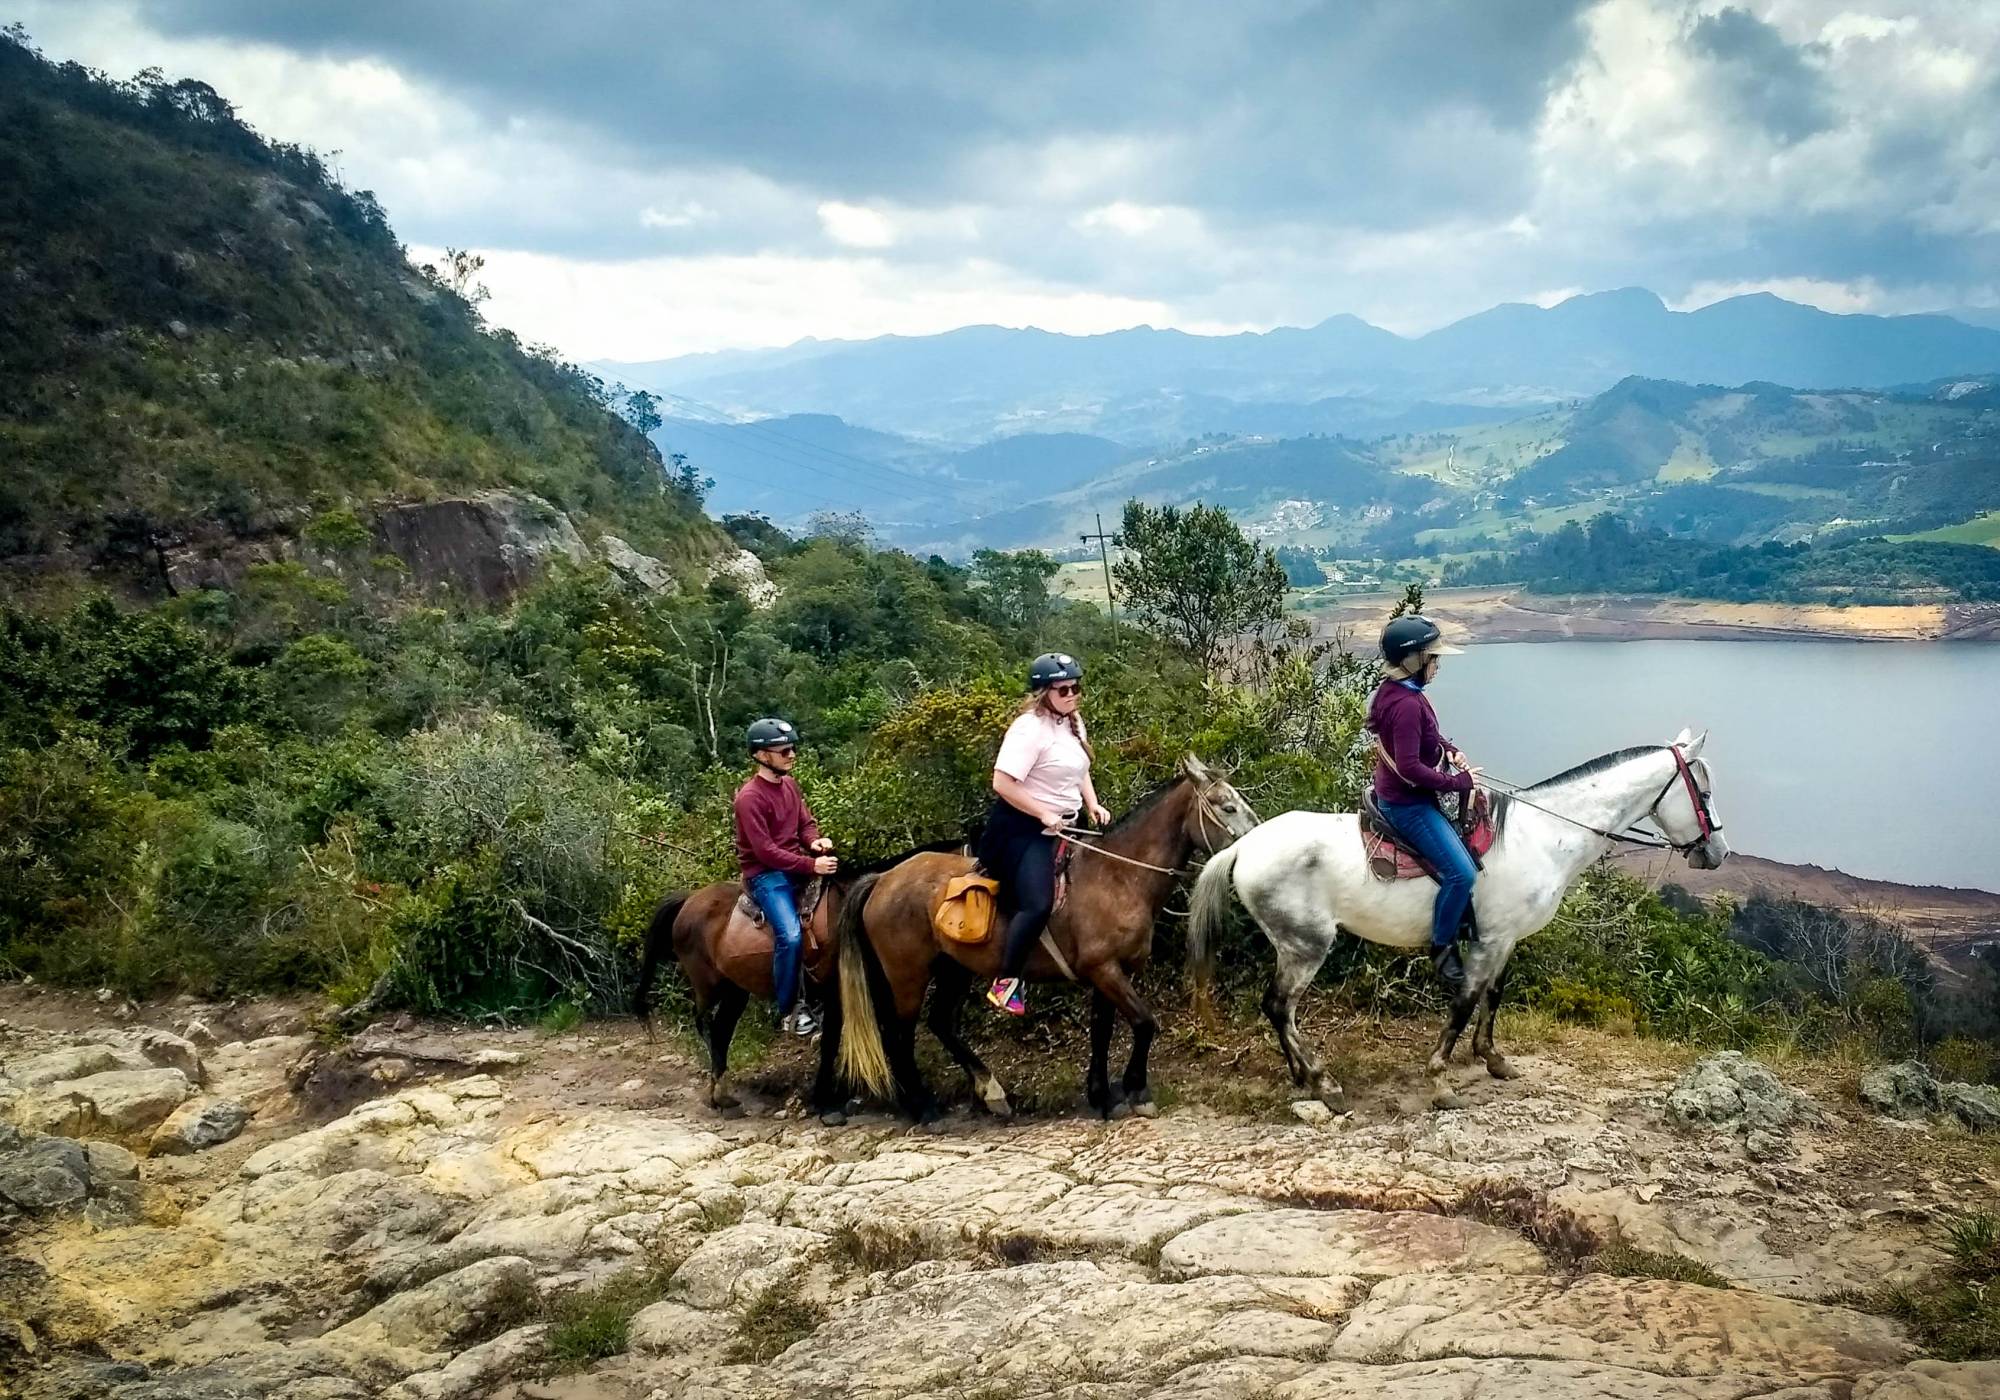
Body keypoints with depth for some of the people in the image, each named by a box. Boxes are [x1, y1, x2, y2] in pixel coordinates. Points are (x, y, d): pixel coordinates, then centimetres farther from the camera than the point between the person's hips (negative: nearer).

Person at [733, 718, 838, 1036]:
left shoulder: (790, 784, 7)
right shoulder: (750, 797, -18)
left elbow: (806, 823, 14)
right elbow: (765, 851, -22)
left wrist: (815, 841, -11)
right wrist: (811, 865, -26)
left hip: (797, 864, 8)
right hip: (765, 874, -8)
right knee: (790, 935, -27)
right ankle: (789, 1010, -9)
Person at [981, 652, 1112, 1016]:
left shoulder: (1073, 722, 9)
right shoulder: (1030, 727, -19)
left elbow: (1080, 772, 23)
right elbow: (1003, 783, -25)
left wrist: (1093, 805, 6)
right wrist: (1045, 815, -20)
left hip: (1061, 827, 10)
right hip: (1022, 827, -10)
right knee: (1038, 904, -23)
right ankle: (1005, 983, -12)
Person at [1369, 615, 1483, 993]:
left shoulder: (1401, 692, 4)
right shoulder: (1406, 704, -28)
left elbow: (1427, 733, 20)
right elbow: (1410, 768, -31)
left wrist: (1450, 749, 1)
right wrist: (1459, 782, -21)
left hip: (1402, 795, 11)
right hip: (1408, 803, -11)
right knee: (1461, 872, -13)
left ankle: (1467, 922, 36)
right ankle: (1442, 948, 3)